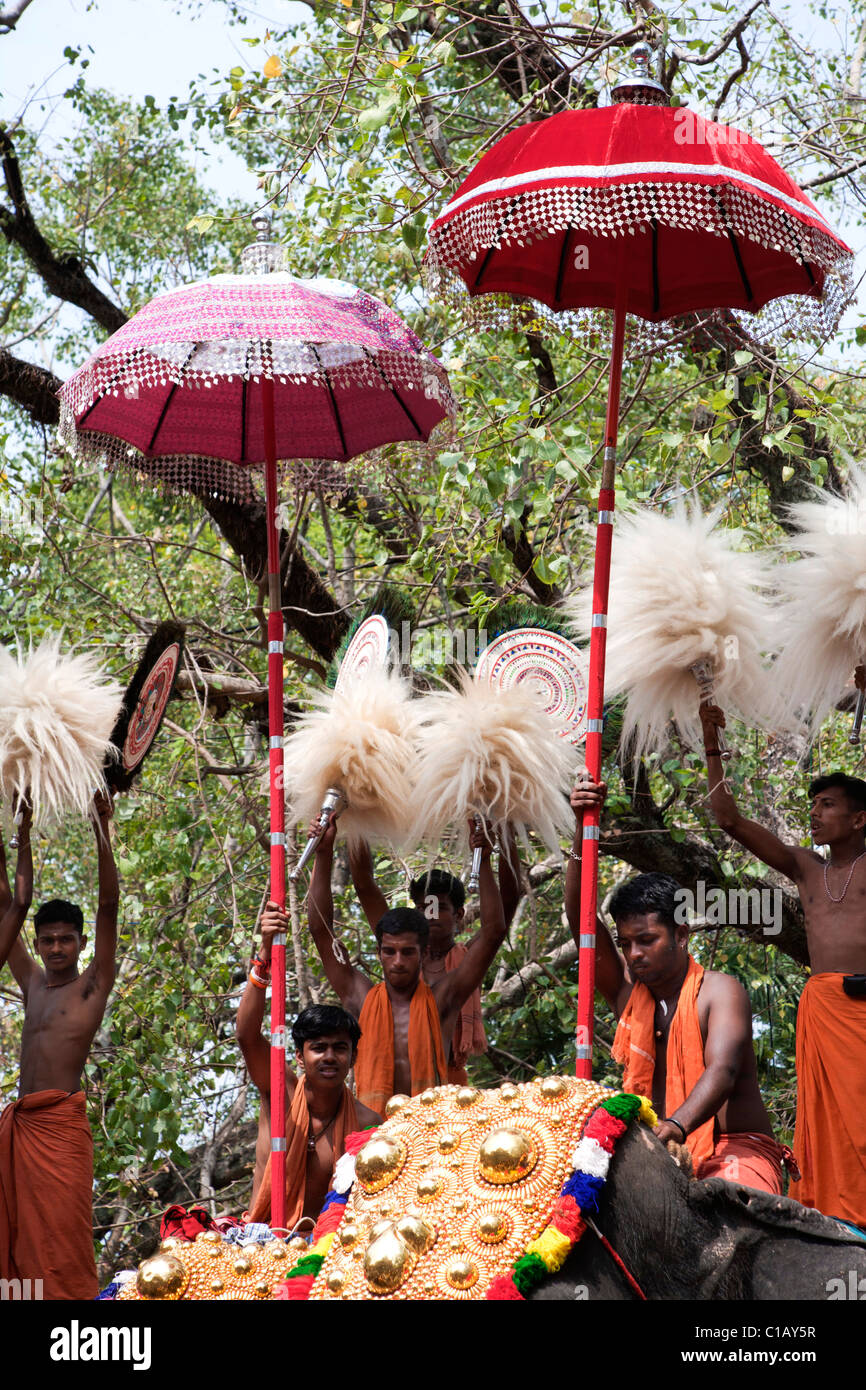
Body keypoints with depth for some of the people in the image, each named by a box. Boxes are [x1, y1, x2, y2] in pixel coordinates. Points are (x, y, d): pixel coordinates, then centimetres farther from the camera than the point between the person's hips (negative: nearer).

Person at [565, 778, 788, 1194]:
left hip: (735, 1148, -5)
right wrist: (583, 830, -9)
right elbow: (580, 918, 2)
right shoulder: (627, 990, 11)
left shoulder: (720, 991, -5)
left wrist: (676, 1126, -41)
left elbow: (722, 1072, -21)